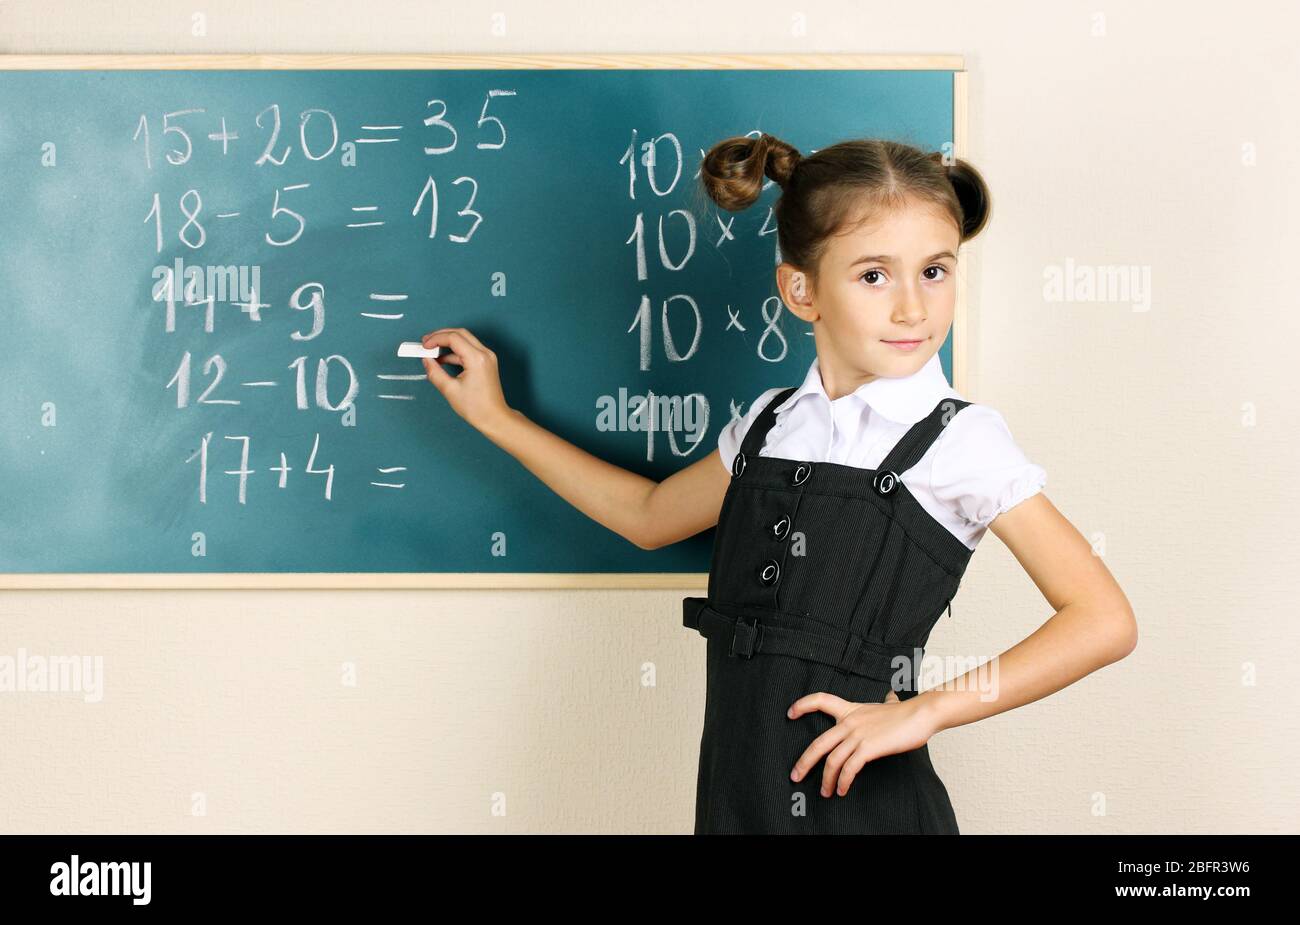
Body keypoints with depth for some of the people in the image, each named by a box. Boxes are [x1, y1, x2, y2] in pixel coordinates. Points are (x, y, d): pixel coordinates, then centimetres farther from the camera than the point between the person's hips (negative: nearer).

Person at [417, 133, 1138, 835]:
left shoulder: (958, 440, -10)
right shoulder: (769, 425, 6)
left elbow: (1105, 621, -13)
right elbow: (649, 515, 24)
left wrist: (922, 712, -16)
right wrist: (496, 417, 24)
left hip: (863, 800, -4)